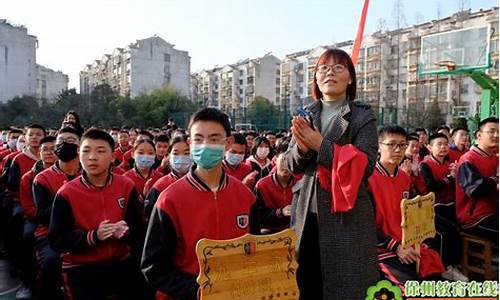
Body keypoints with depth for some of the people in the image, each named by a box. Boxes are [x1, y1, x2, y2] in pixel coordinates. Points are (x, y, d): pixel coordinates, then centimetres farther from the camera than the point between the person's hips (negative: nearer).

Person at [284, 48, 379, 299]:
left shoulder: (363, 116, -4)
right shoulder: (306, 115, 7)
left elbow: (364, 166, -16)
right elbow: (292, 166, 5)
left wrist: (320, 145, -21)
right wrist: (302, 147, -16)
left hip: (348, 217, -3)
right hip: (309, 214, 4)